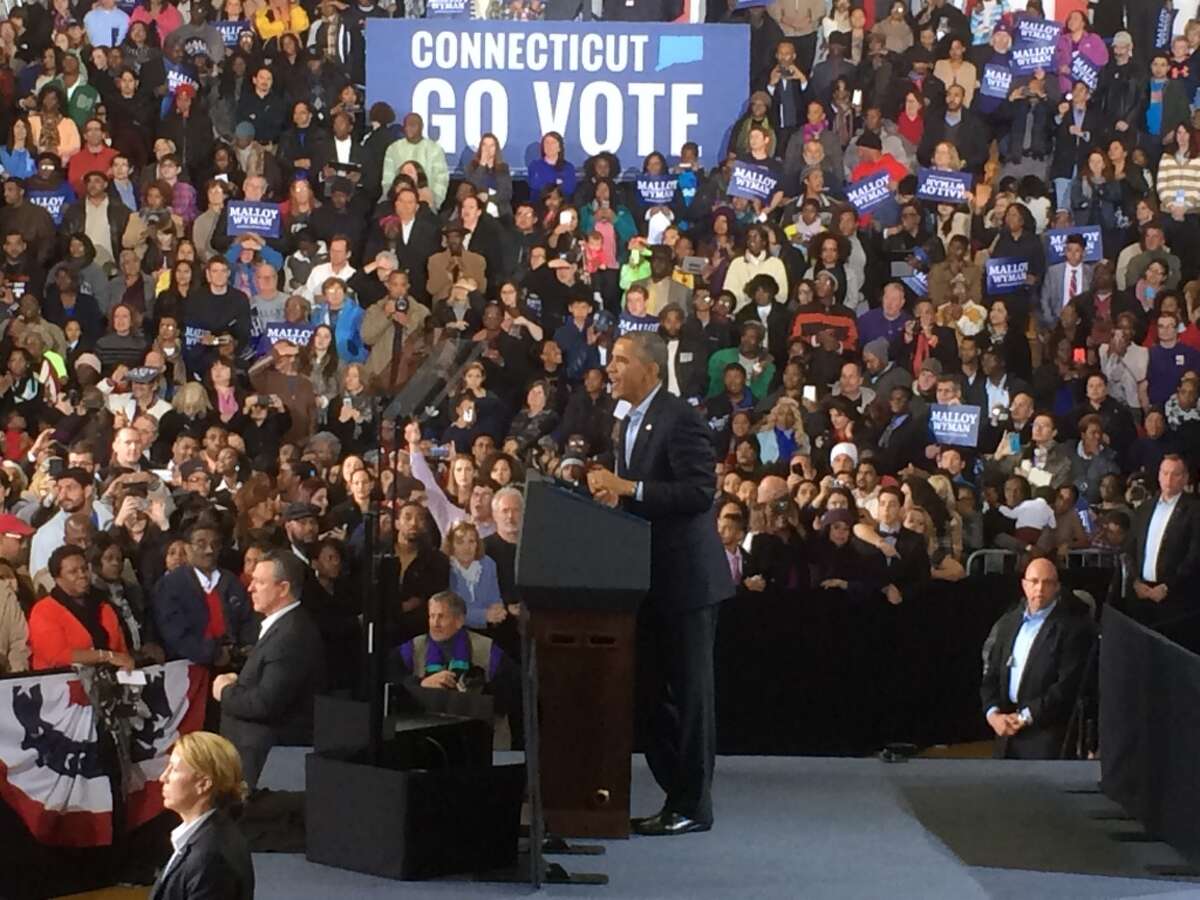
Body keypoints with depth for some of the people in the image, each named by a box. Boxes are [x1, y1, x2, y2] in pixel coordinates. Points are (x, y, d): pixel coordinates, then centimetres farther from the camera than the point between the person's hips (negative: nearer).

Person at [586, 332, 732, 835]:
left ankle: (693, 807, 3)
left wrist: (628, 488, -23)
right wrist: (611, 495, 1)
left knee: (689, 693, -3)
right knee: (657, 694, 12)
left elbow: (700, 491, -22)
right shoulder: (630, 424, 16)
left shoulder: (679, 419, -14)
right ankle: (675, 795, 20)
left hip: (686, 578, -9)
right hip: (652, 578, 9)